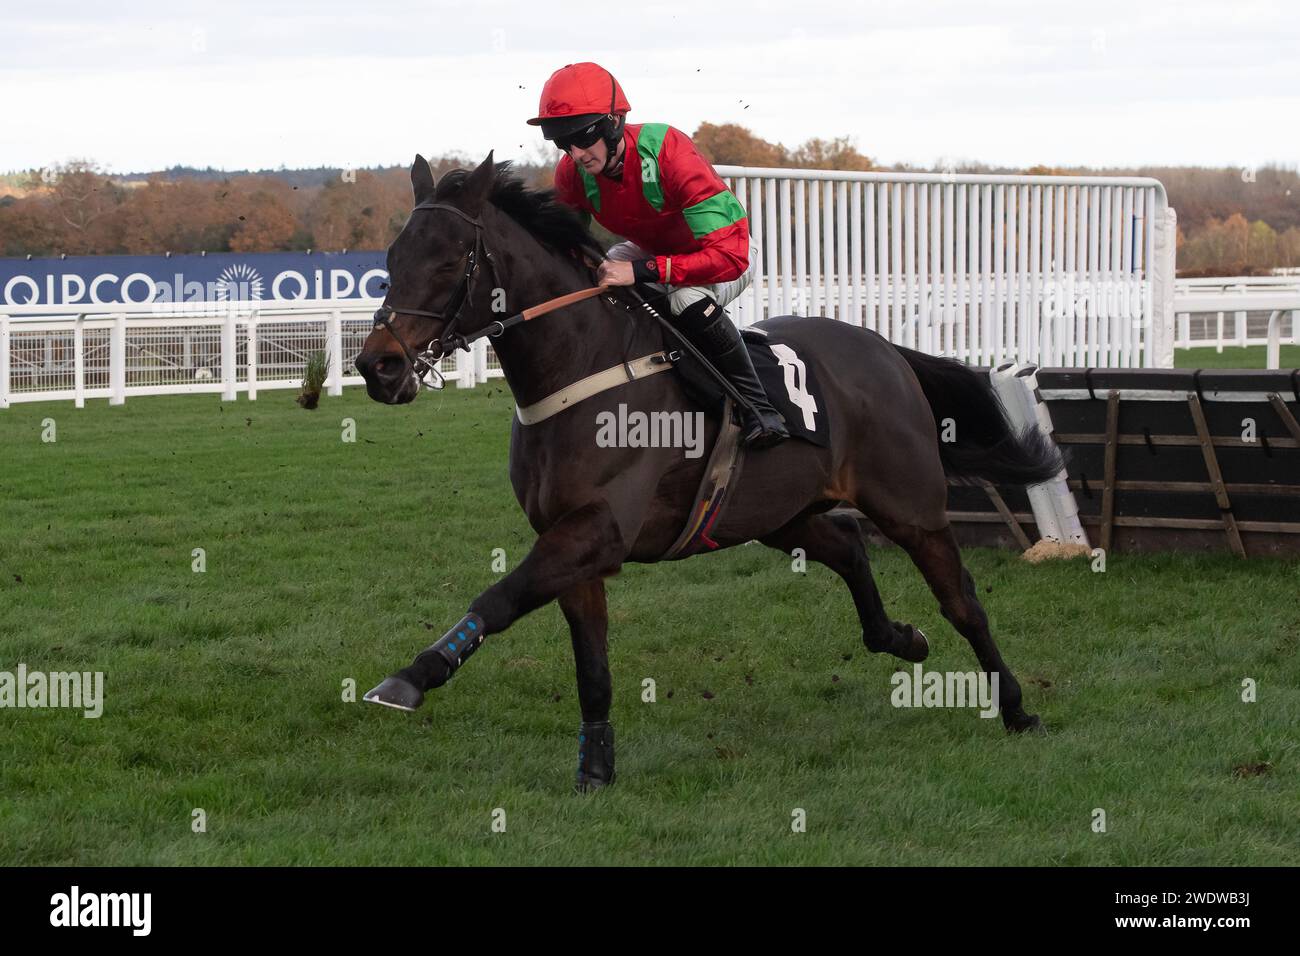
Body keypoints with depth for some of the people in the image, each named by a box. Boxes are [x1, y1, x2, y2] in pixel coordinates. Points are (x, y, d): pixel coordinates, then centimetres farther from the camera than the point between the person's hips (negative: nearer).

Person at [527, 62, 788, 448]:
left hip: (728, 250, -7)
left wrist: (642, 270, -50)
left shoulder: (667, 152, -39)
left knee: (689, 301, -36)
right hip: (651, 249, 7)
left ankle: (757, 406, -22)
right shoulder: (572, 172, -20)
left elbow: (729, 256, -44)